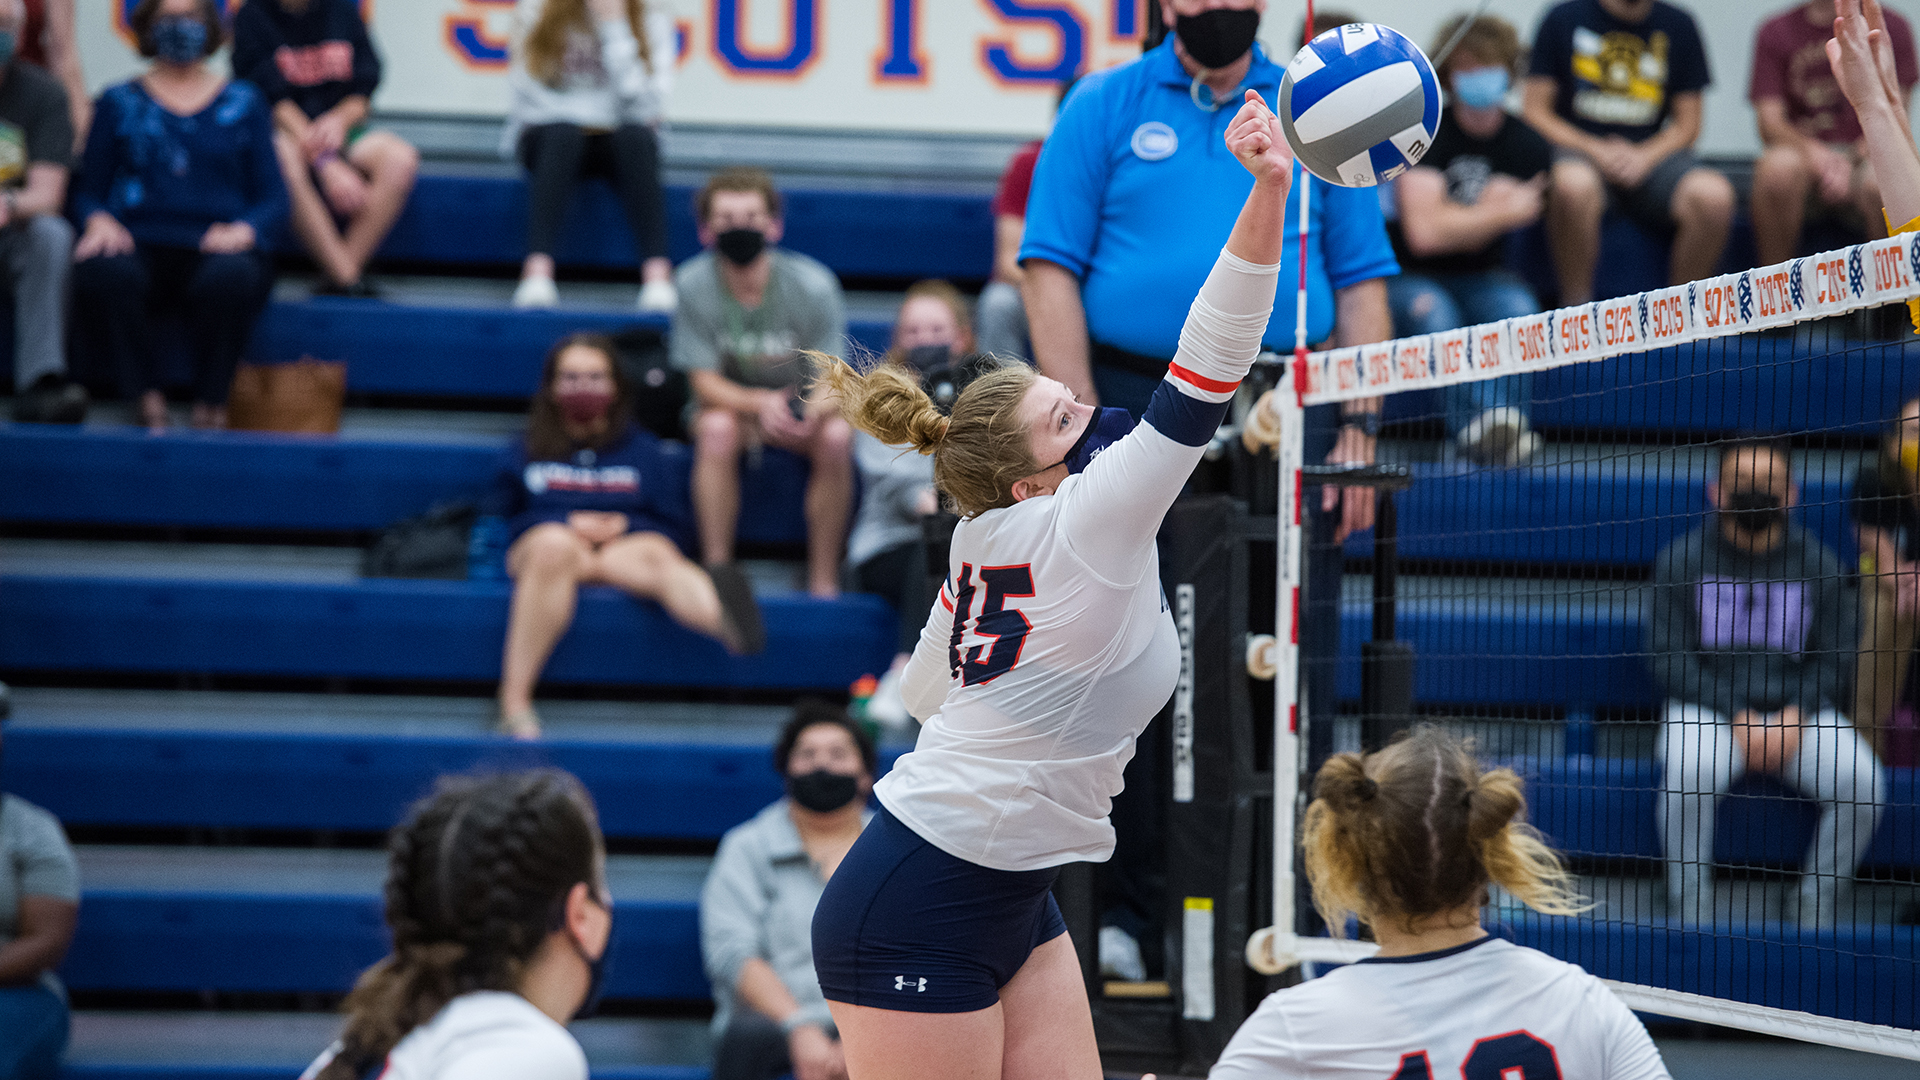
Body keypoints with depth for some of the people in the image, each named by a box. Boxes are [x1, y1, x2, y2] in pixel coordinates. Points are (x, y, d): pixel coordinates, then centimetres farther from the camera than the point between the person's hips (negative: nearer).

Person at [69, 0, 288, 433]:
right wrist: (99, 220, -10)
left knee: (231, 279, -39)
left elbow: (273, 198, 12)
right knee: (101, 275, -37)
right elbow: (89, 189, 15)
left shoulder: (243, 103, 18)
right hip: (141, 247, 0)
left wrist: (245, 230, -11)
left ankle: (210, 405, -19)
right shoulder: (120, 102, 20)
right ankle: (148, 398, -22)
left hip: (217, 249, 0)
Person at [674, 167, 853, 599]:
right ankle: (716, 569, -27)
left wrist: (813, 410, -41)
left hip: (802, 407, 0)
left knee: (837, 436, -31)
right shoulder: (693, 284, -17)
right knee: (718, 428, -35)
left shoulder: (813, 285, -18)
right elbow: (705, 383, -16)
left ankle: (824, 578, -20)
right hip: (730, 402, 0)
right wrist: (761, 403, -36)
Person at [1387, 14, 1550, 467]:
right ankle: (1479, 419, -57)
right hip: (1411, 277, -3)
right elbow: (1424, 233, -20)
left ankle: (1511, 426, -47)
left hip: (1483, 278, 3)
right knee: (1432, 312, -38)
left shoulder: (1528, 146, 1)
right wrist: (1505, 213, -13)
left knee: (1519, 309, -32)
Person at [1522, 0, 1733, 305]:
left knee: (1714, 196, -29)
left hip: (1651, 153, 3)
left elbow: (1687, 124, 10)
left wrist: (1644, 156, -11)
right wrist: (1595, 150, -13)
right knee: (1574, 186, -40)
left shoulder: (1678, 25, 11)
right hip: (1577, 147, -2)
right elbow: (1536, 113, 2)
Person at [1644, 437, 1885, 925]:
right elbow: (1670, 658, -2)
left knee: (1863, 783, -25)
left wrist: (1796, 717, -11)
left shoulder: (1816, 563, 8)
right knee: (1688, 772, -36)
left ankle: (1815, 906, -6)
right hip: (1705, 711, -2)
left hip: (1798, 709, 2)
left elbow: (1837, 657, 7)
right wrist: (1738, 718, -13)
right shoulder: (1681, 561, 2)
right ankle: (1690, 910, -17)